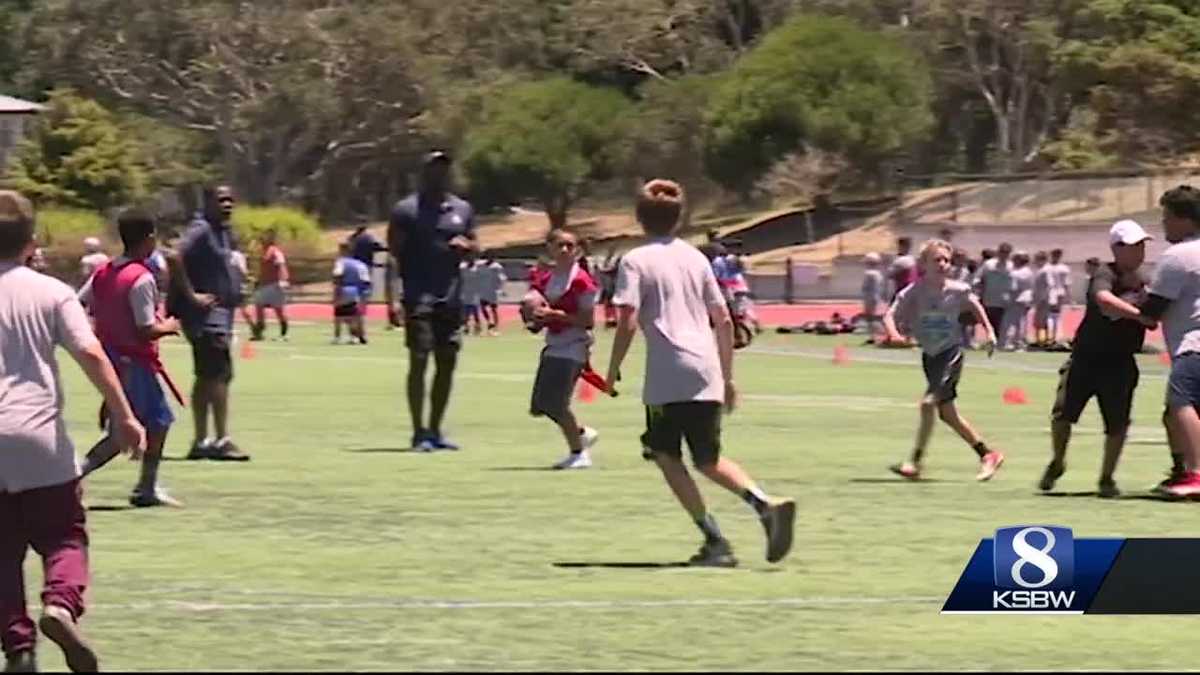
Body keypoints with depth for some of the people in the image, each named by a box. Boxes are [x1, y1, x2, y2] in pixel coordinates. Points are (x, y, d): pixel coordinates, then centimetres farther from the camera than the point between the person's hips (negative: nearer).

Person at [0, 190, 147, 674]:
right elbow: (90, 353, -9)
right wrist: (123, 416, -7)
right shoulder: (51, 293, 0)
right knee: (65, 538, 9)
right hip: (40, 439, -1)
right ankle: (62, 604, -19)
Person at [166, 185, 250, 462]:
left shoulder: (225, 232, 16)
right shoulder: (201, 230, -13)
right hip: (206, 314, -10)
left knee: (207, 377, 12)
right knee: (219, 374, -12)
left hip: (222, 312, 10)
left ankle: (201, 441, 16)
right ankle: (222, 440, -13)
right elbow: (174, 258, -25)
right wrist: (191, 295, -23)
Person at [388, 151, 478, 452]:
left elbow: (476, 246, 21)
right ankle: (419, 433, -6)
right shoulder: (406, 210, -2)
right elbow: (394, 252, -2)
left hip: (451, 299, 5)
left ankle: (435, 430, 18)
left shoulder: (462, 210, 13)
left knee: (447, 364, 8)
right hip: (419, 299, -5)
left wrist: (466, 246, -4)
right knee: (419, 361, -9)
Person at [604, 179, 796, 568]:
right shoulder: (695, 258, 16)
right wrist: (728, 377, 23)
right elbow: (724, 321, 16)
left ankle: (714, 540, -6)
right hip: (708, 376, 5)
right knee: (709, 460, 15)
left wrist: (613, 370, 0)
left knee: (667, 457, 8)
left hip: (667, 378, -5)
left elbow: (627, 321, -12)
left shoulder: (636, 261, 0)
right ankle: (766, 504, -13)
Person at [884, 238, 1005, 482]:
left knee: (928, 403, -18)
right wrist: (895, 334, -36)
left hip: (951, 353, -4)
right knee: (947, 414, 11)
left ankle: (916, 462, -12)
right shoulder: (913, 293, -10)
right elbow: (890, 316, -16)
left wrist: (989, 331, 14)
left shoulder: (958, 291, -10)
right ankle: (987, 454, 26)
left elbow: (975, 305, 12)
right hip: (930, 356, 4)